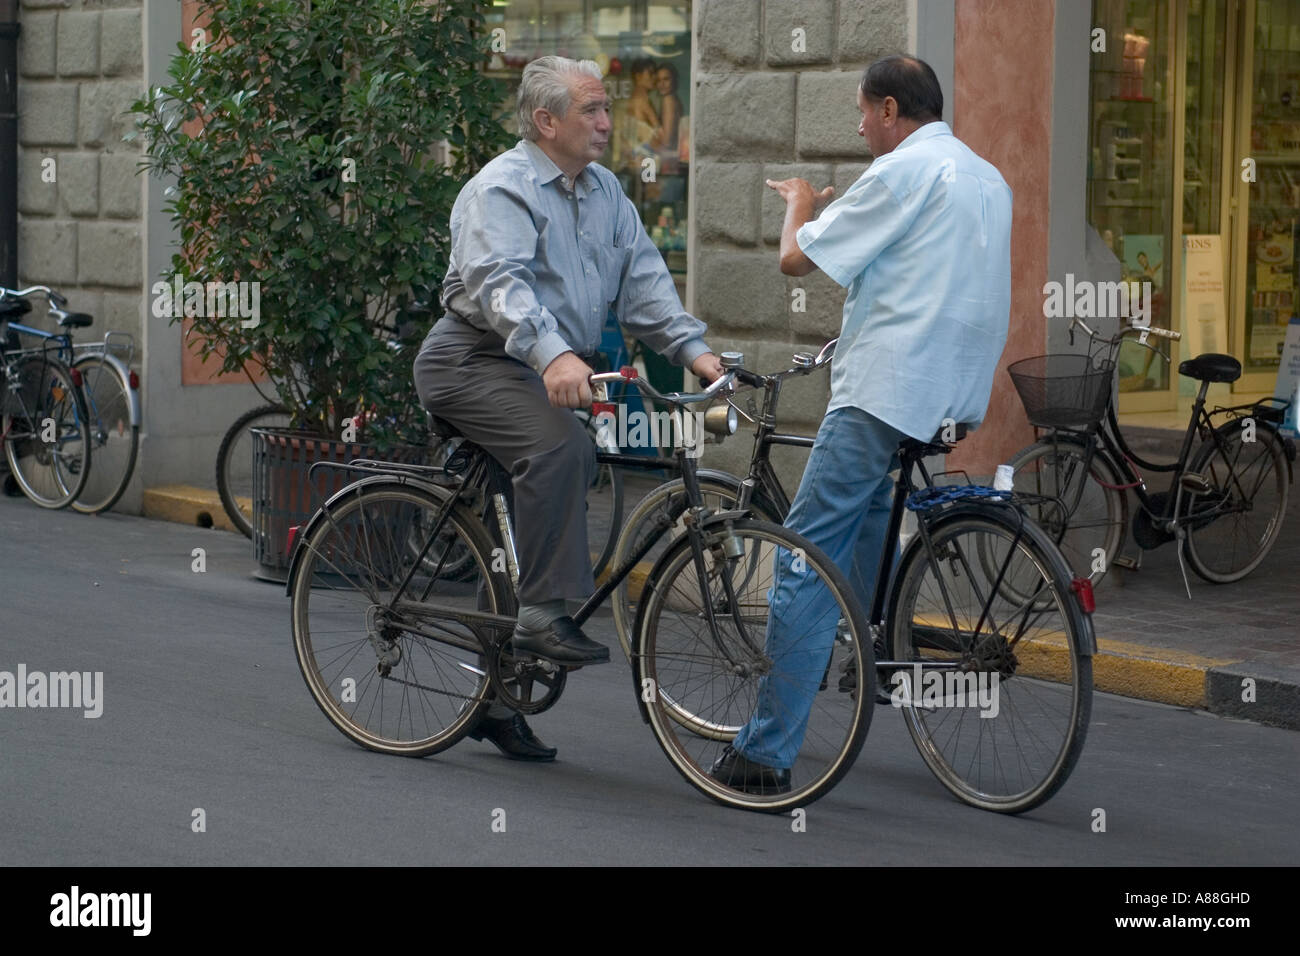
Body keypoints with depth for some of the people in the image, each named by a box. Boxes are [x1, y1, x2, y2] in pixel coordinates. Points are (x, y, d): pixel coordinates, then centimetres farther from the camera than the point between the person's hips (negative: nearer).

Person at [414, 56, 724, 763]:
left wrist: (694, 349, -12)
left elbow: (642, 279, 4)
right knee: (558, 446, -35)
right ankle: (544, 617, -32)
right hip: (473, 361, -9)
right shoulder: (501, 190, -15)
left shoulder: (604, 191, 11)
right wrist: (553, 354, -47)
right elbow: (497, 283, -31)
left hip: (550, 372, 9)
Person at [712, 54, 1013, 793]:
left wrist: (801, 204, 12)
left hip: (887, 392, -9)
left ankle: (769, 752, -12)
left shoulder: (902, 172, -9)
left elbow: (798, 259, -8)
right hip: (960, 395, 9)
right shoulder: (989, 179, 18)